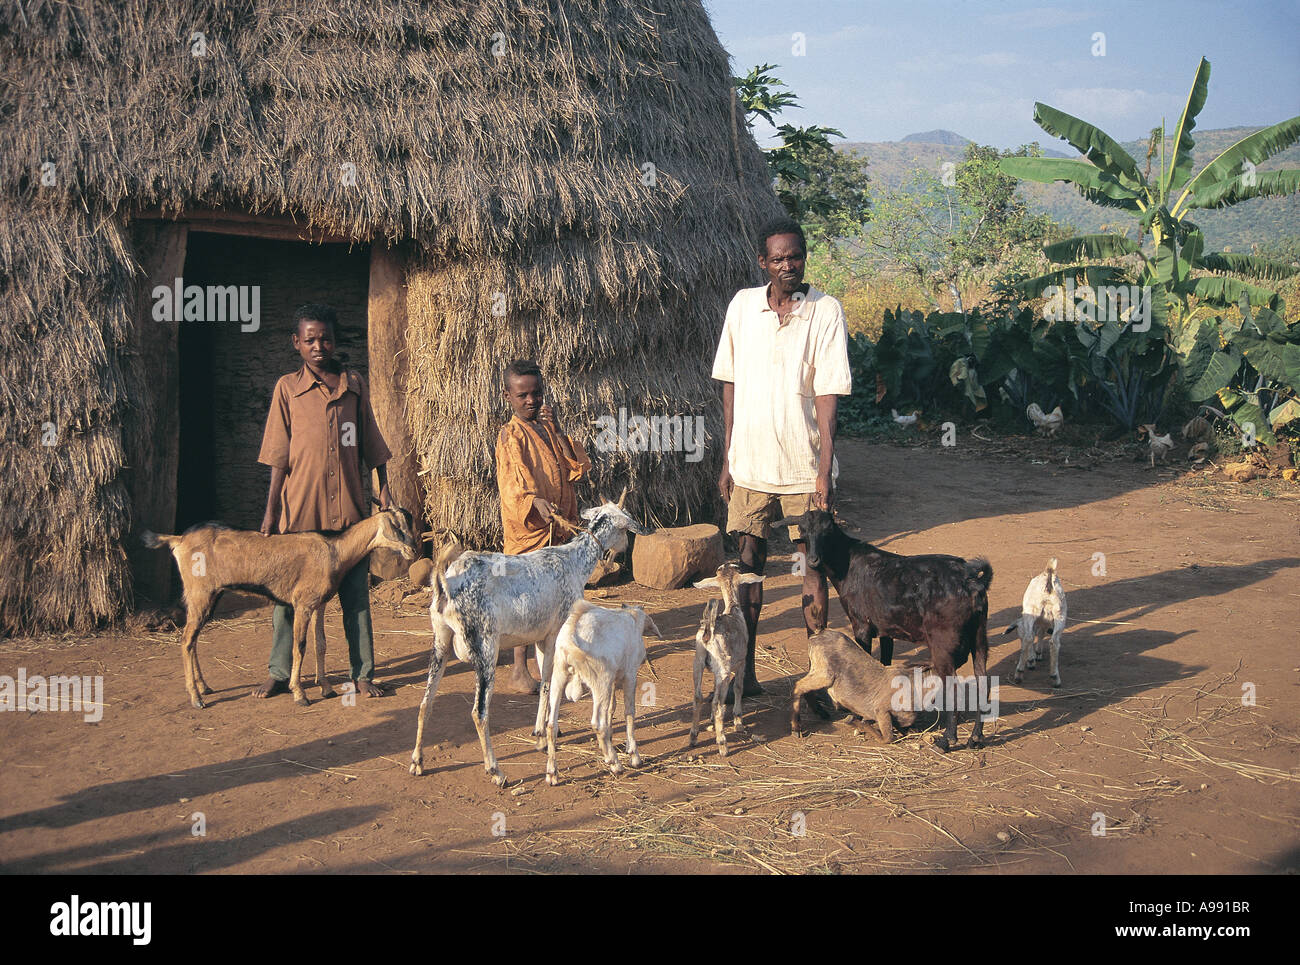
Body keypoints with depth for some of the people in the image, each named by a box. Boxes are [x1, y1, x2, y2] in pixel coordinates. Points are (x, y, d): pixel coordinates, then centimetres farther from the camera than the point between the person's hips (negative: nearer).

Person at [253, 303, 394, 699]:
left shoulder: (354, 384, 9)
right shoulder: (287, 388, 3)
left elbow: (371, 444, 14)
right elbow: (279, 456, 1)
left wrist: (384, 489, 9)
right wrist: (271, 509, -3)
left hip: (348, 506, 2)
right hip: (299, 507, -2)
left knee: (356, 595, 5)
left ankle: (363, 674, 13)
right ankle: (279, 674, 15)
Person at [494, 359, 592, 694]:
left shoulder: (549, 428, 13)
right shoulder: (511, 435, -8)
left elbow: (578, 467, 4)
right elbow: (514, 479, -23)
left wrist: (556, 430, -5)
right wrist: (535, 501, -41)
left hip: (560, 525, 7)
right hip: (528, 528, -7)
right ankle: (519, 672, -5)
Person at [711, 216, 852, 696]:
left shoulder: (825, 311, -6)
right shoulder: (743, 305, 3)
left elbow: (828, 392, -10)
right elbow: (730, 384, 9)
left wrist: (825, 469, -14)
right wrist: (728, 458, 7)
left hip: (804, 467, -3)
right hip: (750, 464, 3)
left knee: (812, 567, 5)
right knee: (746, 567, 8)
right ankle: (743, 674, 18)